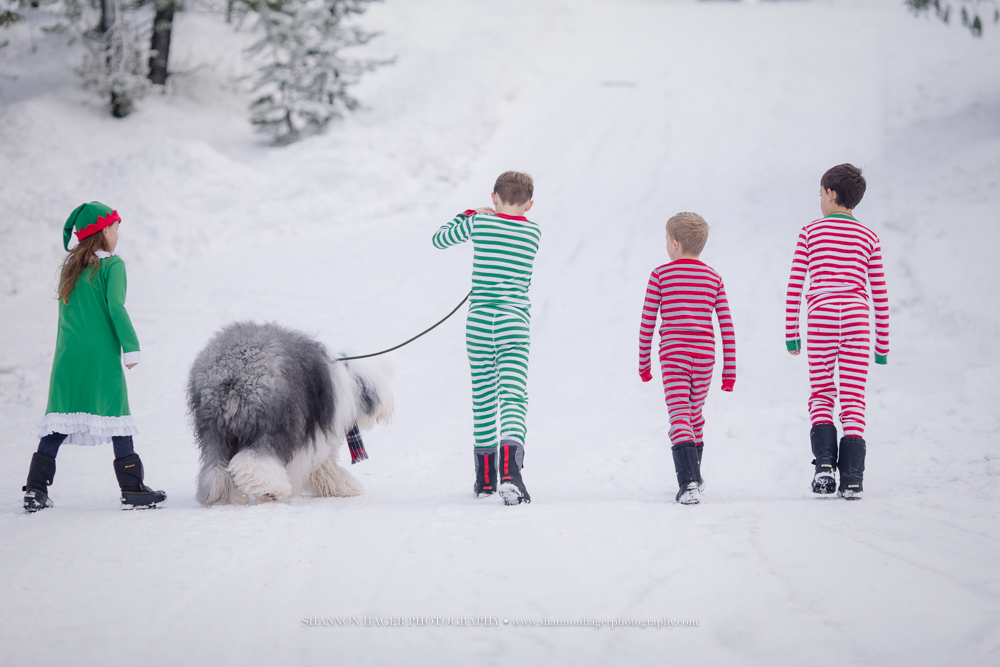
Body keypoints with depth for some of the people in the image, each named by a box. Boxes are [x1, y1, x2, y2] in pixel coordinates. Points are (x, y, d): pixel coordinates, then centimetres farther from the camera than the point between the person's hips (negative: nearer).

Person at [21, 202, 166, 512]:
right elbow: (115, 307, -14)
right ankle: (132, 490, -2)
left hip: (67, 357, 6)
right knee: (117, 417, -1)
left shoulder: (70, 265, 14)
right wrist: (131, 346, -12)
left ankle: (36, 488, -1)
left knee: (61, 419, 6)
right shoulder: (111, 265, -4)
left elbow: (66, 310, 17)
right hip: (101, 357, -6)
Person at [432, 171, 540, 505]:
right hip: (515, 321, -1)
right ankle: (509, 472, -33)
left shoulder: (479, 223, 1)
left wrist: (466, 214, 28)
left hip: (478, 320, 1)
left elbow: (439, 239, 16)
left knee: (483, 396, 15)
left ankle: (485, 478, 25)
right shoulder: (534, 232, 5)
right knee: (513, 397, -10)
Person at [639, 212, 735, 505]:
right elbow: (727, 328, 6)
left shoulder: (660, 275, 0)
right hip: (704, 357, 4)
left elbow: (646, 324, 1)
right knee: (695, 415, 21)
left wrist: (644, 363, 12)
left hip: (672, 355, -4)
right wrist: (729, 370, 11)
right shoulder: (714, 277, 8)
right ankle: (695, 478, 34)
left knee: (679, 419, -9)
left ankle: (689, 483, -26)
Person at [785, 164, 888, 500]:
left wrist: (791, 333, 8)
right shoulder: (869, 238, 10)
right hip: (857, 321, 1)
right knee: (853, 400, 2)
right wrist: (883, 343, 14)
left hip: (820, 319, -1)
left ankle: (824, 462, -11)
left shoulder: (810, 232, 6)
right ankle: (852, 478, -6)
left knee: (820, 398, 10)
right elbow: (880, 294, 9)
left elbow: (794, 286, 3)